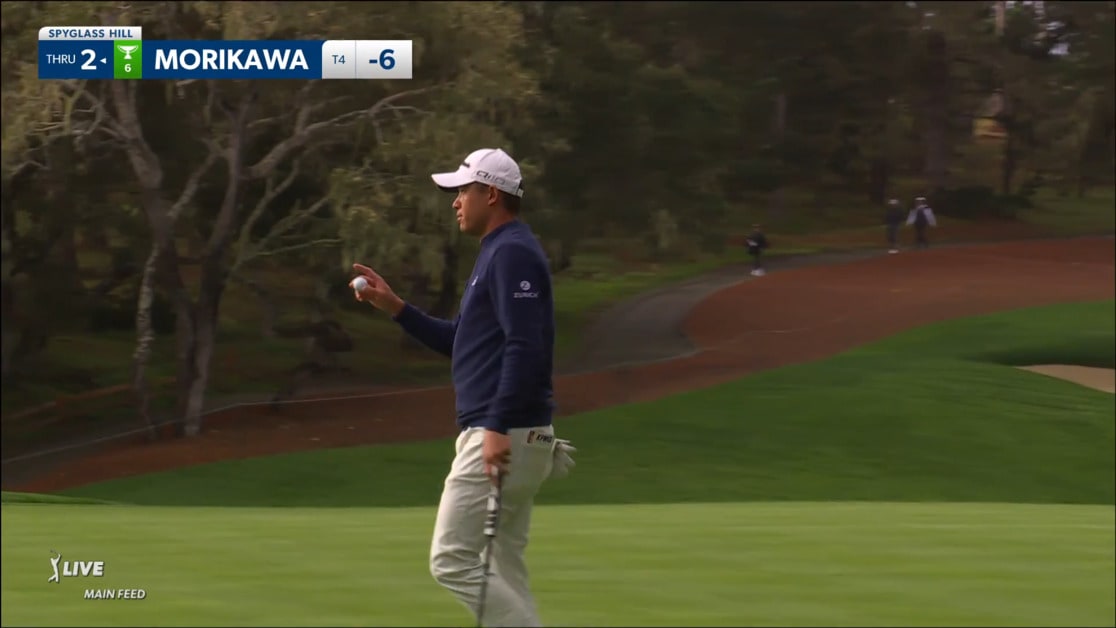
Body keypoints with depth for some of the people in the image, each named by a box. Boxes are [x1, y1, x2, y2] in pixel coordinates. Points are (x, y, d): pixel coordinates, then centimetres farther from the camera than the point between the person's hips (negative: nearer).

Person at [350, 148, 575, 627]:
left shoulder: (513, 252, -13)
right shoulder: (497, 252, 20)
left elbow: (524, 348, -23)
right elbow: (459, 342, 25)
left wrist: (497, 427, -28)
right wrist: (394, 307, 17)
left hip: (503, 438, -11)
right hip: (511, 438, 11)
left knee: (453, 559, -10)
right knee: (501, 572, 10)